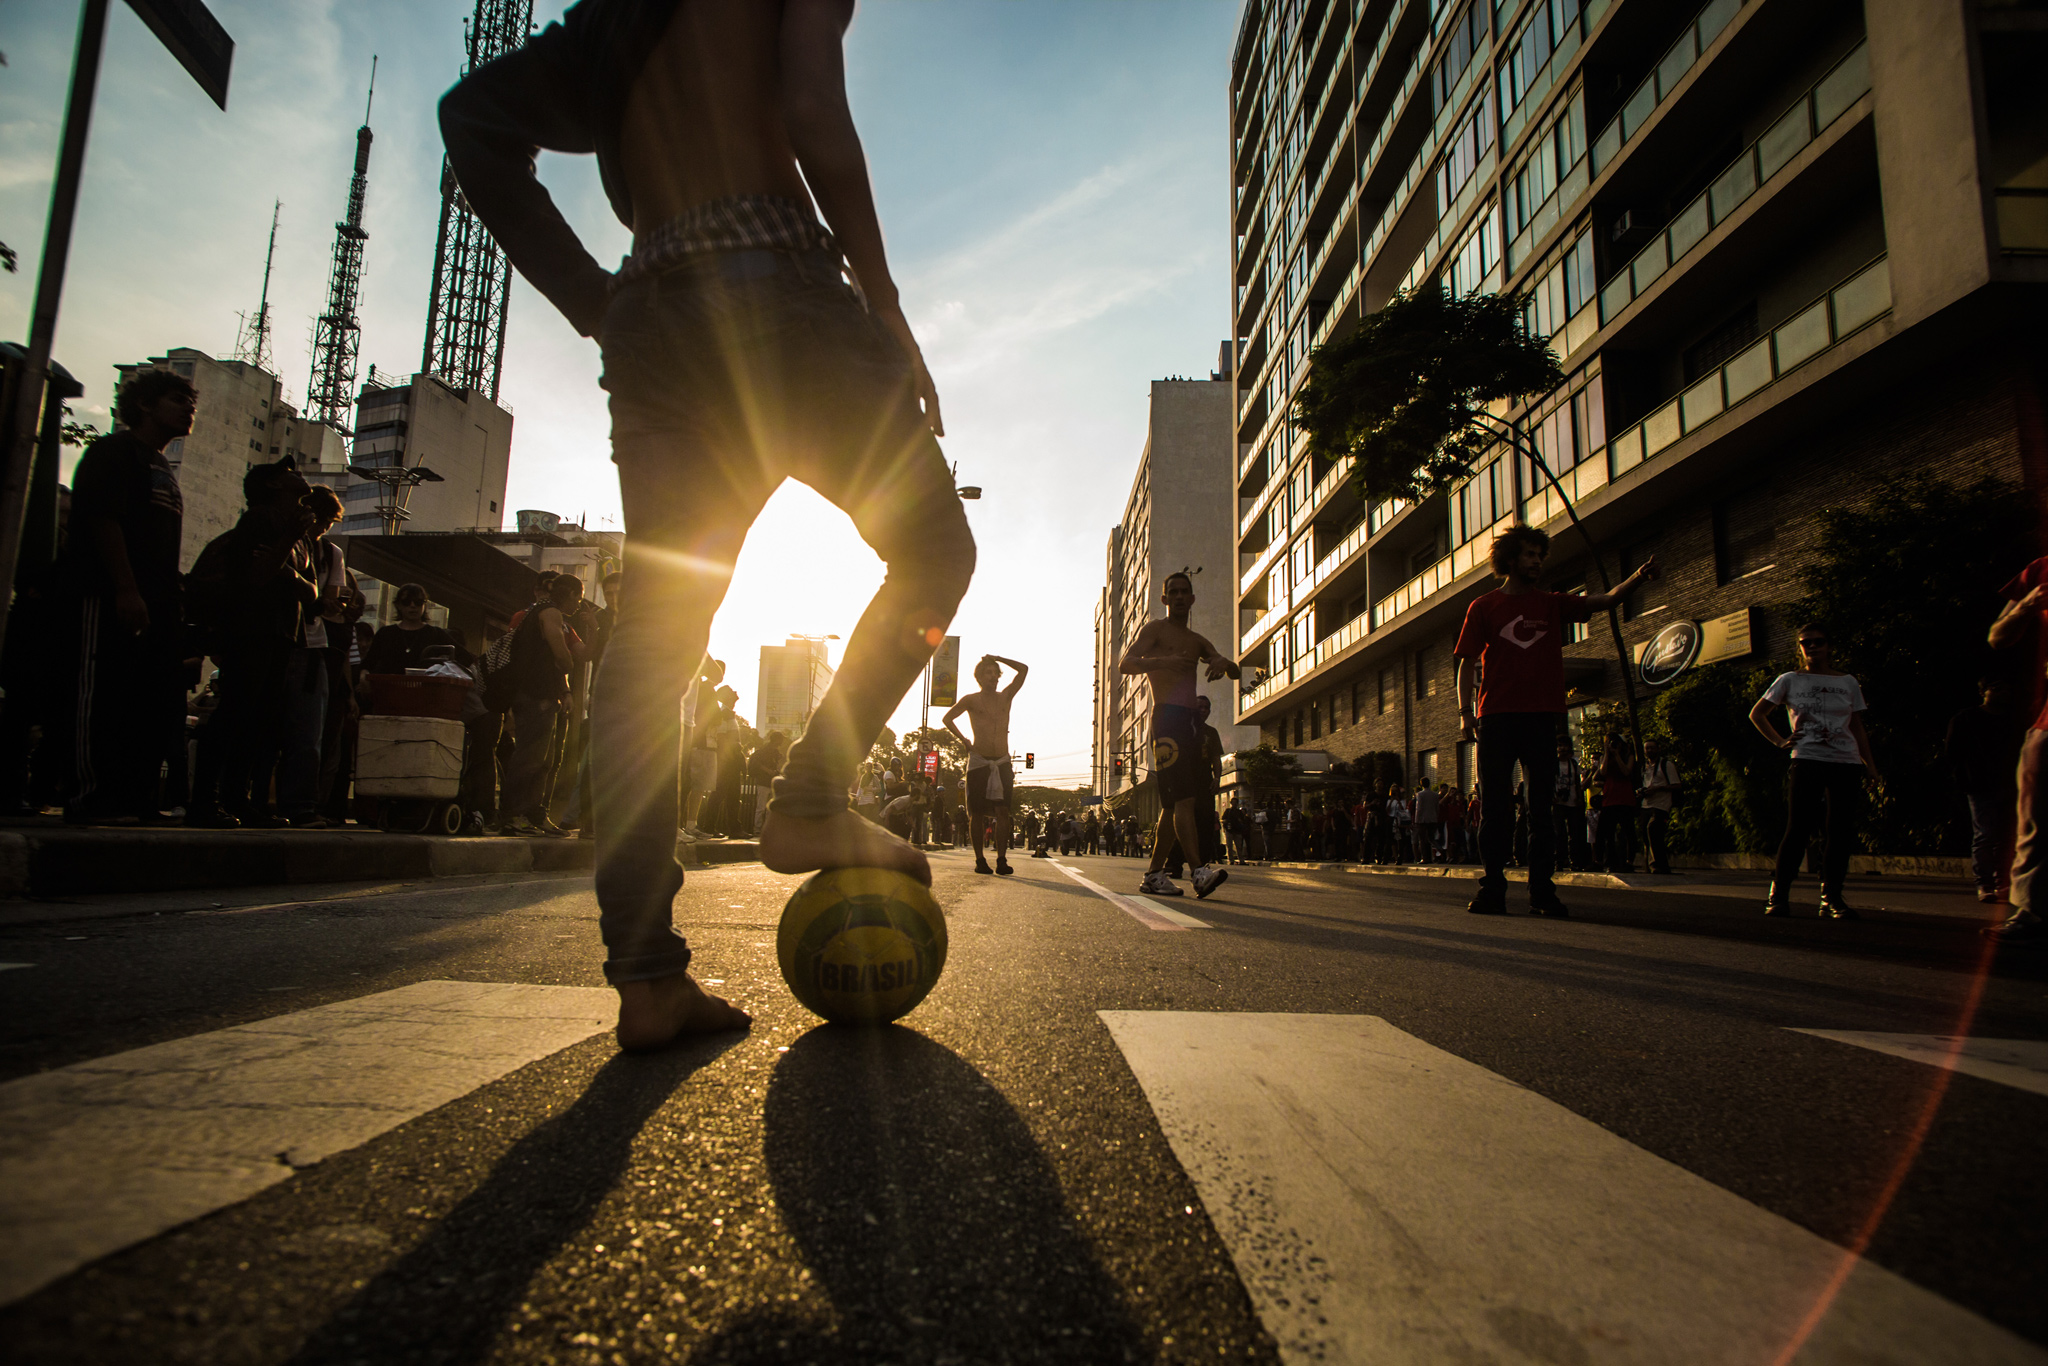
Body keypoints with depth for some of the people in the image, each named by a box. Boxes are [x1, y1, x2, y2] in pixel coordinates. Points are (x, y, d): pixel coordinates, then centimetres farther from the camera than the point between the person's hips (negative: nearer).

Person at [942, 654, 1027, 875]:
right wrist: (963, 740, 3)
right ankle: (979, 860, 6)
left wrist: (997, 658, 7)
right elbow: (947, 718, 12)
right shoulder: (971, 700, 5)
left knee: (1002, 811, -7)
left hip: (1002, 763, 2)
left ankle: (1002, 860, -8)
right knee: (978, 813, 0)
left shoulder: (1006, 697, 11)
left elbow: (1023, 670, 6)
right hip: (979, 761, -2)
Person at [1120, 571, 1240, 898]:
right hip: (1167, 716, -8)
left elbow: (1237, 673, 21)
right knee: (1183, 798, -18)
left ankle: (1154, 874, 12)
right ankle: (1200, 871, -27)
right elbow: (1126, 664, -10)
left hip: (1191, 719, 8)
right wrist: (1162, 661, -29)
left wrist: (1223, 662, -4)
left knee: (1175, 802, 6)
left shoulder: (1196, 641, 25)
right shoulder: (1154, 629, 6)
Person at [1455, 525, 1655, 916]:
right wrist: (1465, 711, -5)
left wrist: (1639, 576, -15)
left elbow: (1606, 600, 3)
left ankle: (1542, 891, 5)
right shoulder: (1483, 607, 10)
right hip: (1497, 715, -2)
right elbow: (1468, 663, 6)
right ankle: (1492, 888, 2)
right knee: (1495, 806, -3)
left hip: (1542, 717, 2)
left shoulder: (1553, 605, 15)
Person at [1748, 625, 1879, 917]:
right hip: (1807, 761, -3)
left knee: (1841, 833, 0)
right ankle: (1778, 895, -2)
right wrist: (1779, 741, 3)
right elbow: (1757, 714, 14)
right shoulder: (1789, 681, 8)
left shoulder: (1848, 683, 14)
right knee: (1798, 830, -8)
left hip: (1846, 763, 3)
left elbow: (1857, 728, 16)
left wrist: (1870, 765, 9)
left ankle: (1831, 898, 7)